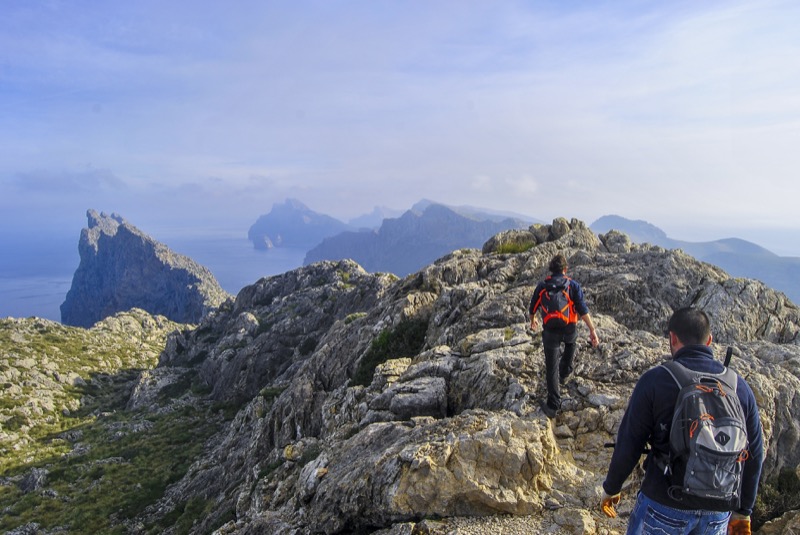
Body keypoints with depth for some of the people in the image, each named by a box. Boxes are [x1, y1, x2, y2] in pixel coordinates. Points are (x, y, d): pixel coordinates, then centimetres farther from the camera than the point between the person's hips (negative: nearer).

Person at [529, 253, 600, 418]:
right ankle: (565, 373, 41)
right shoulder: (573, 285, -6)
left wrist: (533, 320, 29)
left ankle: (553, 406, 7)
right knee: (571, 343, 38)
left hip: (550, 331, 0)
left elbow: (532, 308, 9)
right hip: (569, 329, 0)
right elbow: (583, 310, -14)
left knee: (551, 368, 5)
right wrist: (592, 330, -12)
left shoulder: (542, 286, -2)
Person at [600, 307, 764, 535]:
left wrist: (611, 488, 5)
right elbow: (754, 455, 6)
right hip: (718, 512, 4)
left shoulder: (654, 380, -13)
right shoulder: (739, 386, -1)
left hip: (664, 506, -4)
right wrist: (743, 511, 18)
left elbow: (629, 443, -10)